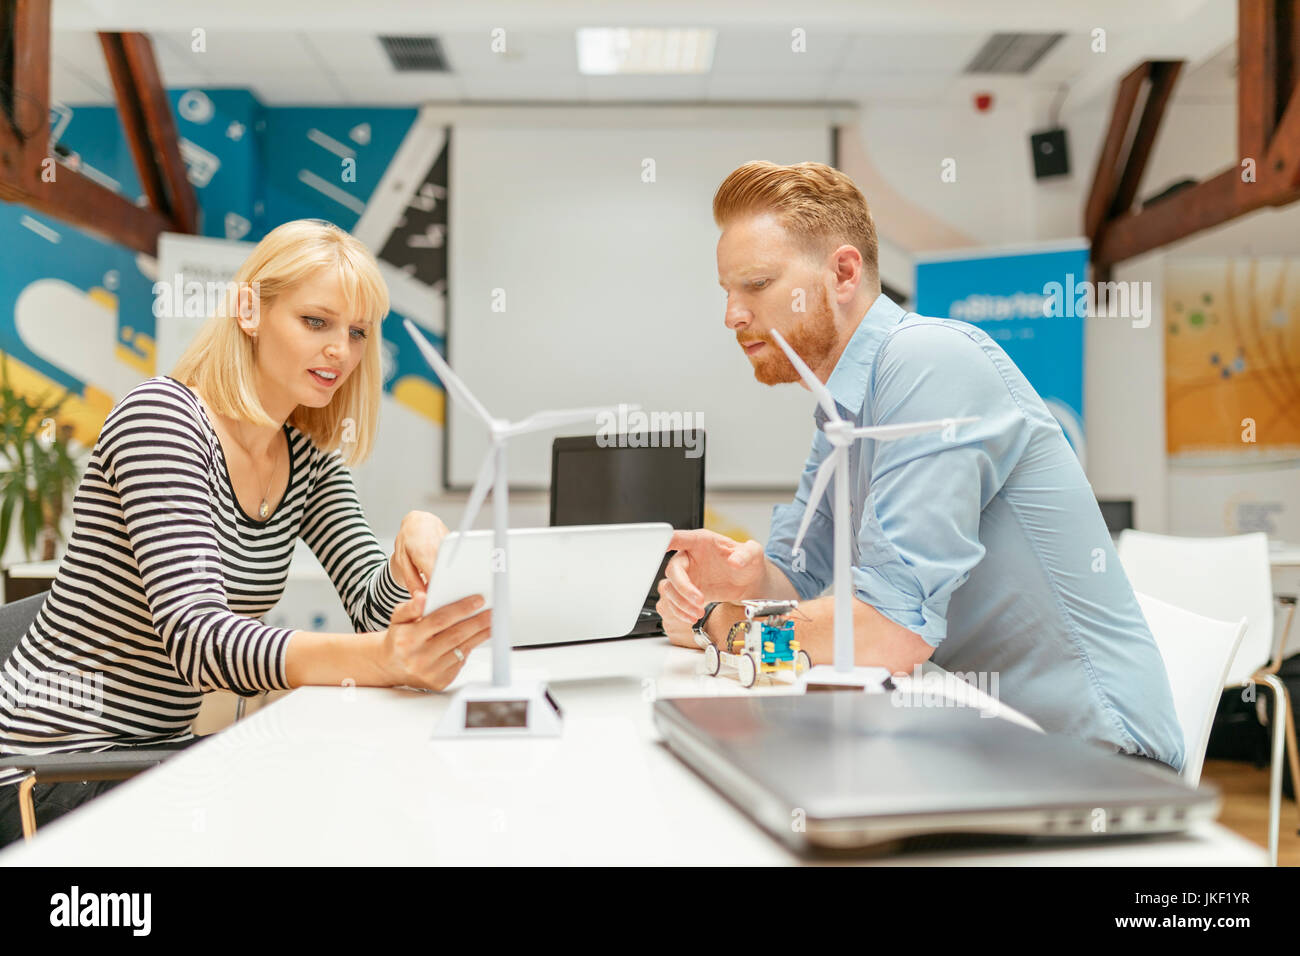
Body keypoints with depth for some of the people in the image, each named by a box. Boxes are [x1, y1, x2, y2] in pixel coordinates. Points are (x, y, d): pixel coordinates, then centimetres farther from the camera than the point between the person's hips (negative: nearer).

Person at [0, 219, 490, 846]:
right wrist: (378, 658, -46)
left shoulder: (311, 459, 7)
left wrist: (413, 548, -26)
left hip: (159, 747, 8)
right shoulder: (161, 416, -17)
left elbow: (375, 607, -1)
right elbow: (195, 637, -29)